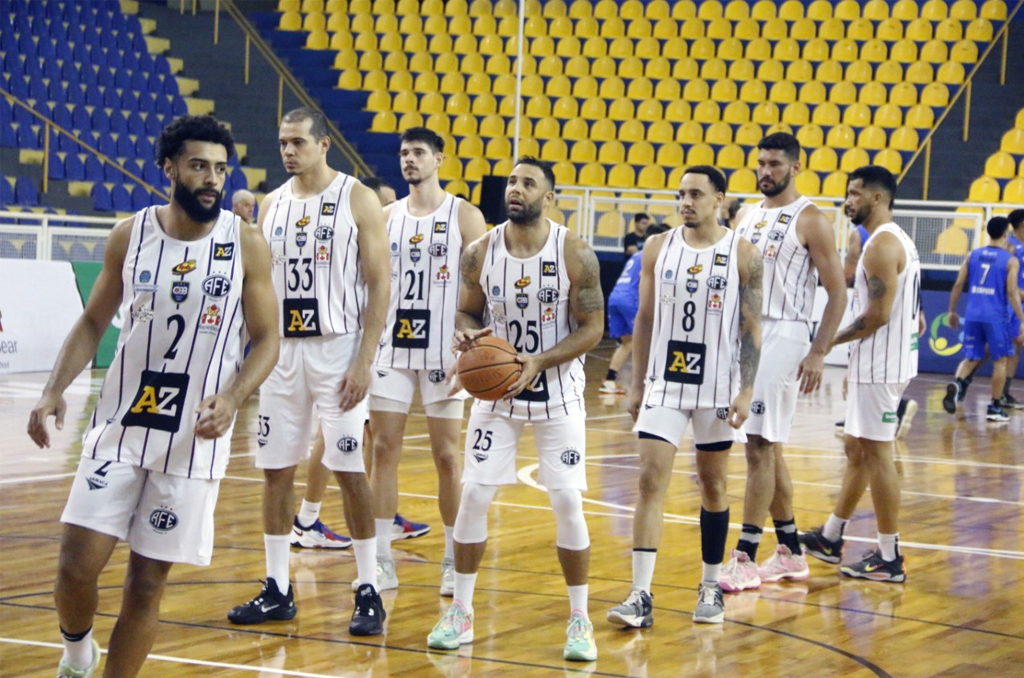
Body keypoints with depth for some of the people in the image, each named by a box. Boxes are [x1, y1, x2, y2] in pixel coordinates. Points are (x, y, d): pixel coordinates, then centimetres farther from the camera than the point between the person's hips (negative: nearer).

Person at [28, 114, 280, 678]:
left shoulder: (247, 246, -4)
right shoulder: (130, 236, 1)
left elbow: (266, 340, 0)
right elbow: (93, 322, 10)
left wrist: (231, 398, -18)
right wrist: (55, 390, -5)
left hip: (194, 439, -1)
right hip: (119, 427, 1)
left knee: (148, 579, 3)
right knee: (77, 565, -5)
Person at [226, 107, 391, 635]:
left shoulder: (358, 200, -5)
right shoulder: (272, 204, 10)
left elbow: (379, 284, -8)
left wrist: (364, 361, -15)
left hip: (336, 349, -5)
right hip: (281, 350, 5)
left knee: (348, 468, -5)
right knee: (275, 468, 6)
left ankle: (369, 592, 4)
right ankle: (277, 590, 14)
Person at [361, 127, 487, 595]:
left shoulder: (465, 217, -2)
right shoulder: (386, 217, 9)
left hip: (444, 351, -3)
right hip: (393, 346, 3)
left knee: (447, 455, 1)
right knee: (384, 449, 1)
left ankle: (454, 560, 12)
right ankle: (381, 560, 6)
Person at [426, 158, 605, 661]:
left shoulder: (574, 254, -13)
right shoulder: (480, 252, -5)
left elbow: (592, 327, -11)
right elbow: (467, 310, 7)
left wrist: (539, 362, -24)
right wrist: (466, 334, -17)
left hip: (558, 392, -2)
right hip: (496, 387, 2)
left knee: (568, 502, -6)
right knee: (473, 495, -2)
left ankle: (580, 620, 8)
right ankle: (461, 614, 11)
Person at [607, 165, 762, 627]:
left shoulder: (743, 255, -5)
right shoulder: (658, 248, 3)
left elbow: (751, 328, -4)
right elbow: (645, 319, 8)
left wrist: (746, 391, -11)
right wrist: (637, 384, 7)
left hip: (717, 388, -1)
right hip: (664, 383, 2)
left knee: (713, 485, 10)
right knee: (651, 481, -8)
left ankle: (711, 588, 24)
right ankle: (641, 595, -10)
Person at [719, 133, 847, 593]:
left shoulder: (810, 221, -6)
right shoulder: (747, 217, 14)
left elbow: (837, 292, -8)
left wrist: (818, 353, -15)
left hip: (782, 336, -7)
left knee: (760, 445, -11)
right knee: (768, 447, 11)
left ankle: (745, 558, -9)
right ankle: (791, 554, 20)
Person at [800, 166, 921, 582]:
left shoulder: (882, 244, -17)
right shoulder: (897, 241, 16)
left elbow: (878, 314, -23)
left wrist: (829, 343, -13)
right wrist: (856, 362, 21)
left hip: (879, 367, -10)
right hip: (877, 365, 10)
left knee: (876, 455, -5)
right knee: (857, 451, 17)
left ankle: (889, 560, -1)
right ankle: (830, 539, 28)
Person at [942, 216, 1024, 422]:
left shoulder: (973, 256, 7)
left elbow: (958, 285, 6)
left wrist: (952, 311, 17)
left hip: (972, 315, 4)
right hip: (996, 317, -4)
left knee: (971, 358, 14)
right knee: (1000, 360, 10)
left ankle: (956, 384, -17)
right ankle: (995, 408, 12)